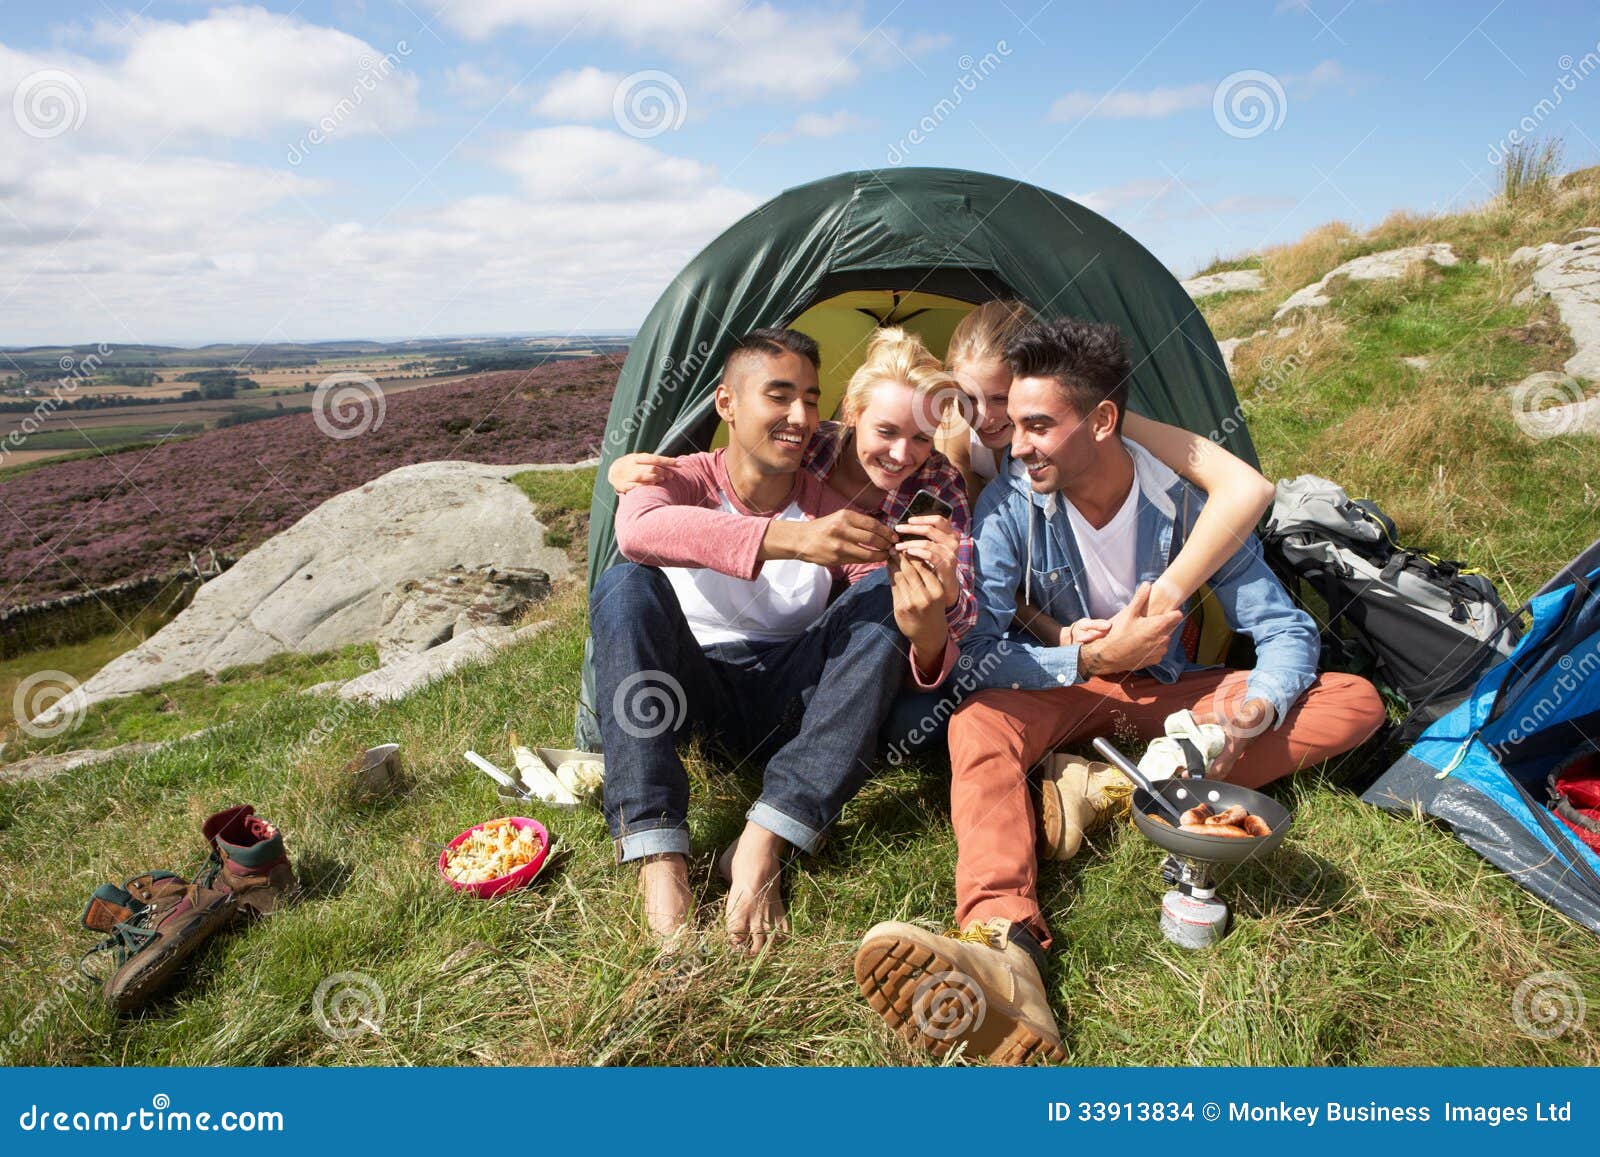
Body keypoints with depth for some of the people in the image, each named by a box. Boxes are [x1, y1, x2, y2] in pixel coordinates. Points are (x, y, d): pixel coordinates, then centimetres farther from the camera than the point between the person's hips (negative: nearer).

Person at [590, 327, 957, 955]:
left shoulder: (835, 513, -2)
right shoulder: (684, 478, -5)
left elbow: (927, 669, -9)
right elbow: (637, 527, -35)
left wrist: (925, 628, -36)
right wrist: (786, 538, -48)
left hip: (789, 702, 2)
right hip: (693, 689, -1)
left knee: (884, 592, -22)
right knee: (629, 583, -28)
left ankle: (765, 843, -32)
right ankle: (658, 853, -35)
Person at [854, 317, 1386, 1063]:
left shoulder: (1190, 502, -16)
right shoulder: (1011, 505, -19)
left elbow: (1285, 630, -11)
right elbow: (973, 651, -20)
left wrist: (1252, 708, -32)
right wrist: (1096, 657, -28)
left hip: (1172, 692, 2)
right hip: (1070, 689, -2)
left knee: (1356, 703, -16)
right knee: (980, 723, -35)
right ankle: (1003, 949, -58)